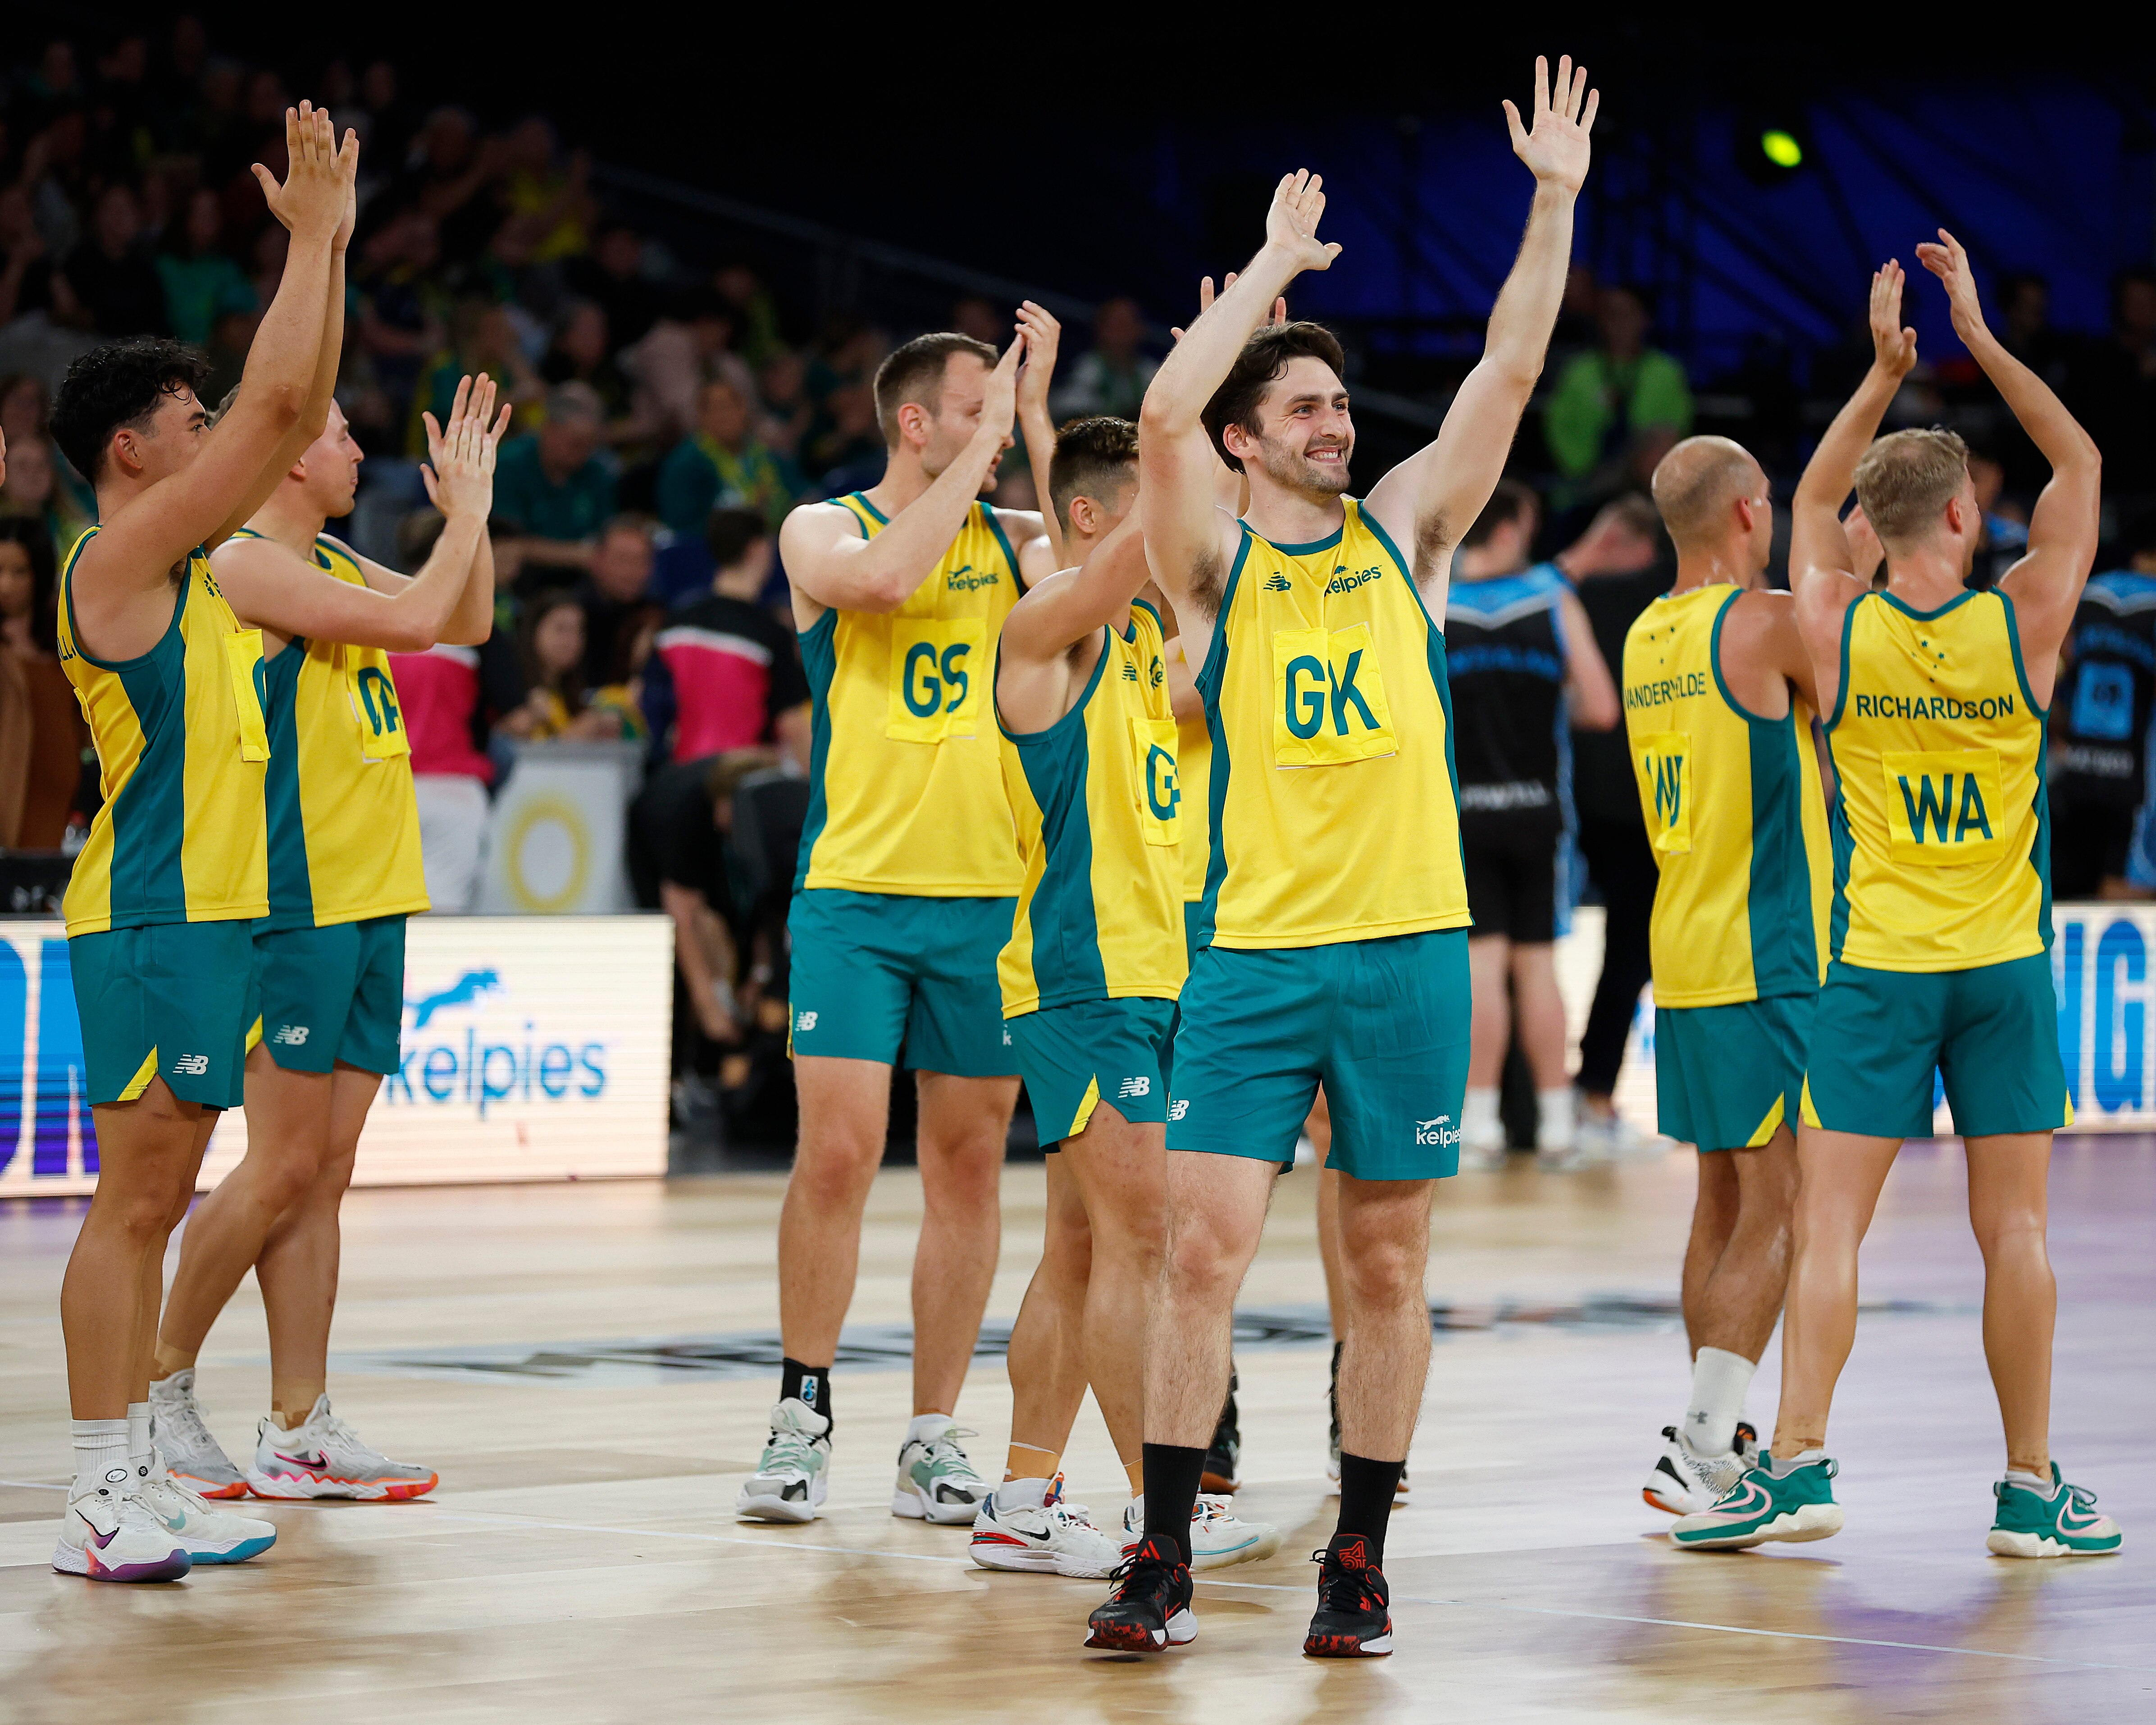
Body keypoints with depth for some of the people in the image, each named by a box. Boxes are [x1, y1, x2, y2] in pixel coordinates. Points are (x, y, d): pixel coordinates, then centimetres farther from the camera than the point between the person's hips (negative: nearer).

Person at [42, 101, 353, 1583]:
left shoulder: (190, 555, 15)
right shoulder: (121, 554, -11)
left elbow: (296, 415, 21)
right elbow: (275, 404, -15)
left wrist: (329, 248, 16)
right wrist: (314, 233, -8)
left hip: (211, 911, 10)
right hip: (151, 918, -10)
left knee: (158, 1200, 10)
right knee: (136, 1198, -8)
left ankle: (135, 1478, 14)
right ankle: (102, 1501, -7)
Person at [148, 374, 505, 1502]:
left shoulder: (330, 564, 15)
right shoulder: (247, 564, -12)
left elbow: (465, 621, 23)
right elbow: (414, 618, -19)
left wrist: (468, 505, 13)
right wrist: (465, 512, -5)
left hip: (370, 899, 9)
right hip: (294, 902, -9)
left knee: (324, 1174, 6)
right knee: (282, 1167, -7)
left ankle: (298, 1434, 7)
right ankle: (158, 1387, 6)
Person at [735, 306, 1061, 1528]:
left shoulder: (1015, 539, 10)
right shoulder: (823, 532, 1)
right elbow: (884, 575, -22)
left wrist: (1038, 410, -10)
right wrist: (988, 441, -14)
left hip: (992, 897, 3)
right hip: (858, 889, -3)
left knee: (969, 1164, 4)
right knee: (836, 1157, -9)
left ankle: (934, 1438, 11)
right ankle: (805, 1417, 4)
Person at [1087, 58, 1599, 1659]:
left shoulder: (1406, 531, 10)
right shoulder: (1218, 559, 3)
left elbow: (1507, 375, 2)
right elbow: (1164, 413, -14)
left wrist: (1556, 202, -4)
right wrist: (1274, 264, -8)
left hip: (1410, 946, 2)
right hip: (1256, 953, -2)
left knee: (1387, 1267, 5)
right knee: (1204, 1248, -7)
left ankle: (1360, 1561, 14)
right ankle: (1165, 1559, 0)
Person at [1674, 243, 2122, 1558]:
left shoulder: (1838, 630, -4)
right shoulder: (2022, 623, -7)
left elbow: (1816, 500, 17)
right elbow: (2082, 466, 7)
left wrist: (1885, 371, 17)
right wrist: (1979, 335, 7)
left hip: (1877, 964, 0)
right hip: (2003, 961, 0)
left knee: (1830, 1221, -1)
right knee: (2013, 1226, 3)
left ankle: (1799, 1463, -9)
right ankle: (2032, 1490, 7)